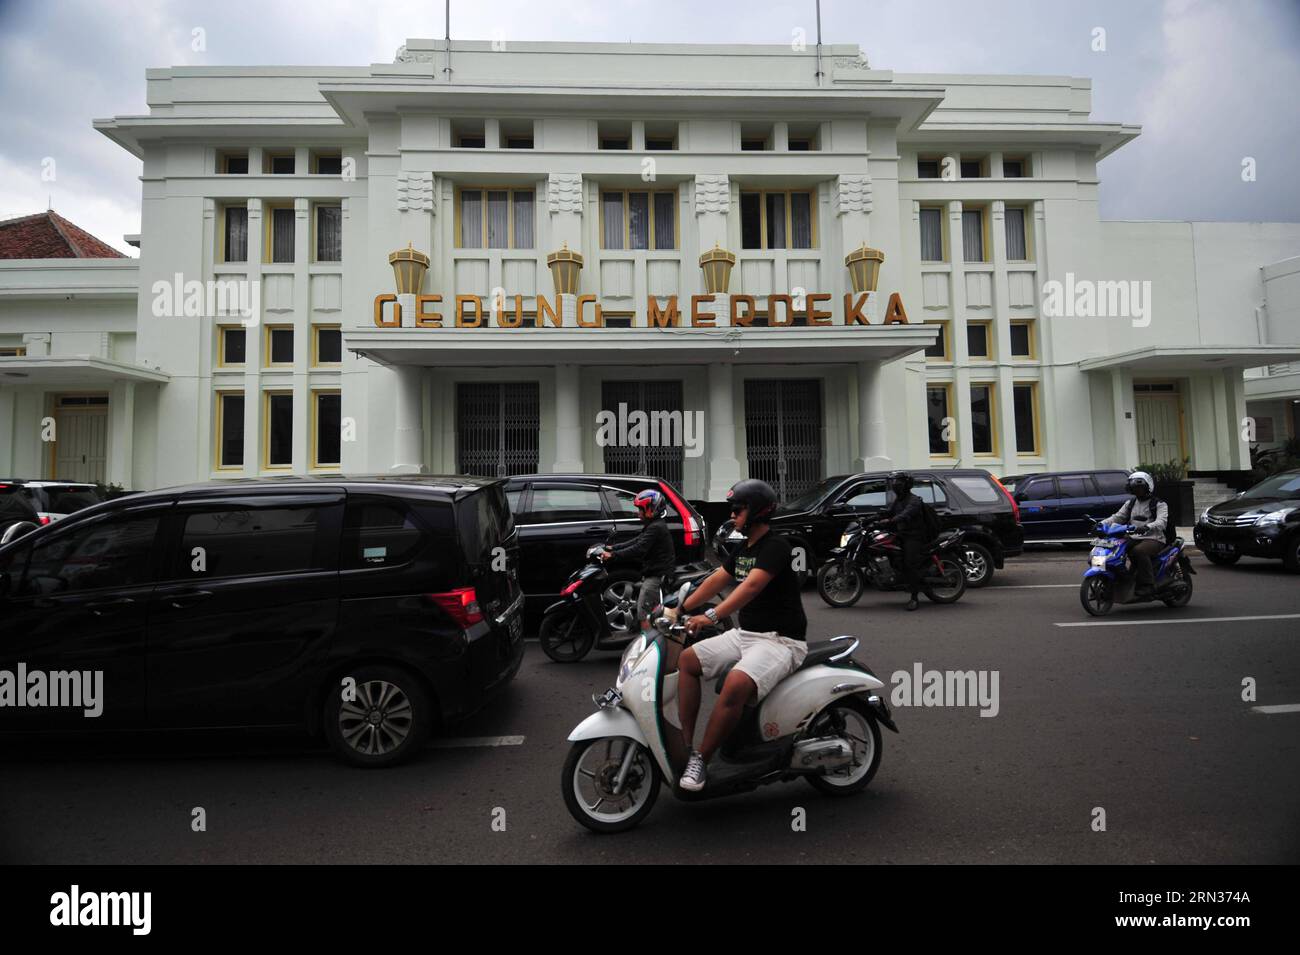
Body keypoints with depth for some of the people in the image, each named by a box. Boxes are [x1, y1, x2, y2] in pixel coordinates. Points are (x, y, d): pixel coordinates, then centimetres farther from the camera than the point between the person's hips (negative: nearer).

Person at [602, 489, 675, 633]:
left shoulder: (655, 528, -18)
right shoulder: (654, 525, 15)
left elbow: (638, 549, -25)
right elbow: (636, 542, 15)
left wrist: (613, 554, -24)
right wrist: (613, 548, 9)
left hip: (656, 575, -11)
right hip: (655, 572, 11)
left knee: (643, 613, -11)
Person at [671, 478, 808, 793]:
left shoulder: (776, 546, -15)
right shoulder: (743, 549, 14)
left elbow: (752, 585, -30)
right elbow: (716, 580, 15)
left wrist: (711, 616, -40)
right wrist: (681, 608, 5)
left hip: (780, 640, -9)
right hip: (744, 634, 9)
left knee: (736, 685, -33)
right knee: (687, 660, -3)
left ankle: (701, 759, -18)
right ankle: (685, 744, -3)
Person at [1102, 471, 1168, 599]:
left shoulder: (1159, 504, 0)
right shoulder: (1130, 503, 19)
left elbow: (1161, 522, -18)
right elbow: (1117, 517, 11)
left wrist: (1147, 527, -41)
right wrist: (1101, 524, -10)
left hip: (1153, 539, -6)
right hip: (1133, 538, 6)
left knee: (1139, 551, -36)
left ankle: (1148, 585, -32)